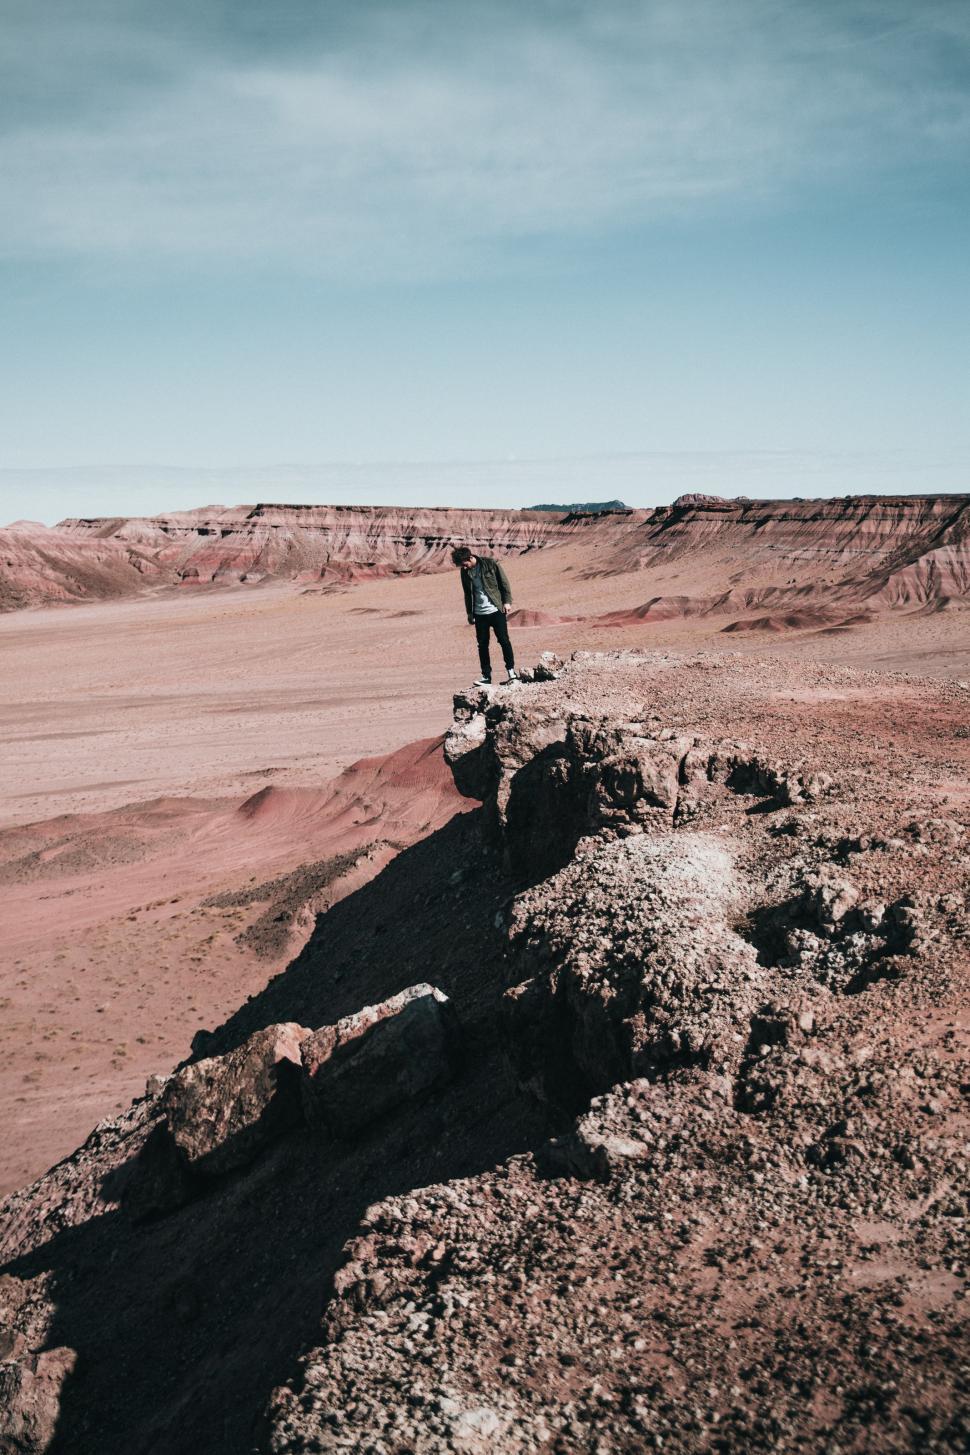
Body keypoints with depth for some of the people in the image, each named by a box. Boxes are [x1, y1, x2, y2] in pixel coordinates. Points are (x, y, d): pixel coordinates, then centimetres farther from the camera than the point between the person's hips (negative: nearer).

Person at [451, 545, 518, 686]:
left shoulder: (490, 563, -9)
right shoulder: (465, 572, 4)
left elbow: (504, 582, -4)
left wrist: (507, 601, -8)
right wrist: (469, 612, 15)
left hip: (496, 610, -4)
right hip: (479, 613, 4)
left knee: (504, 640, -4)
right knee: (482, 645, 3)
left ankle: (511, 671, 7)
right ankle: (486, 676, 9)